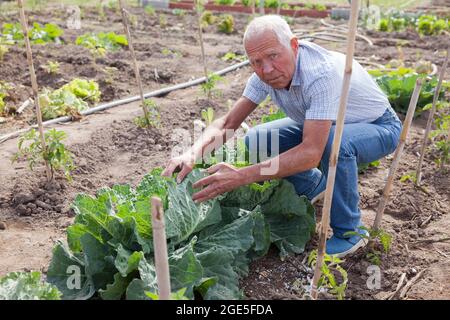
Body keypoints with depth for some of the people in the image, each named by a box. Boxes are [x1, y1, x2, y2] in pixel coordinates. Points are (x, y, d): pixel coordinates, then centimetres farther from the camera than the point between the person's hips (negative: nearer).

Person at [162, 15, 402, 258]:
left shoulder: (322, 73, -38)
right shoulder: (266, 71, -17)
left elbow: (311, 153, -44)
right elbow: (227, 123, -15)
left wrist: (241, 176, -48)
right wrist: (192, 154, -34)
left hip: (378, 126, -6)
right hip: (321, 125, 6)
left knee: (334, 142, -40)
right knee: (256, 140, -11)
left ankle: (349, 232, -15)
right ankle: (314, 185, 13)